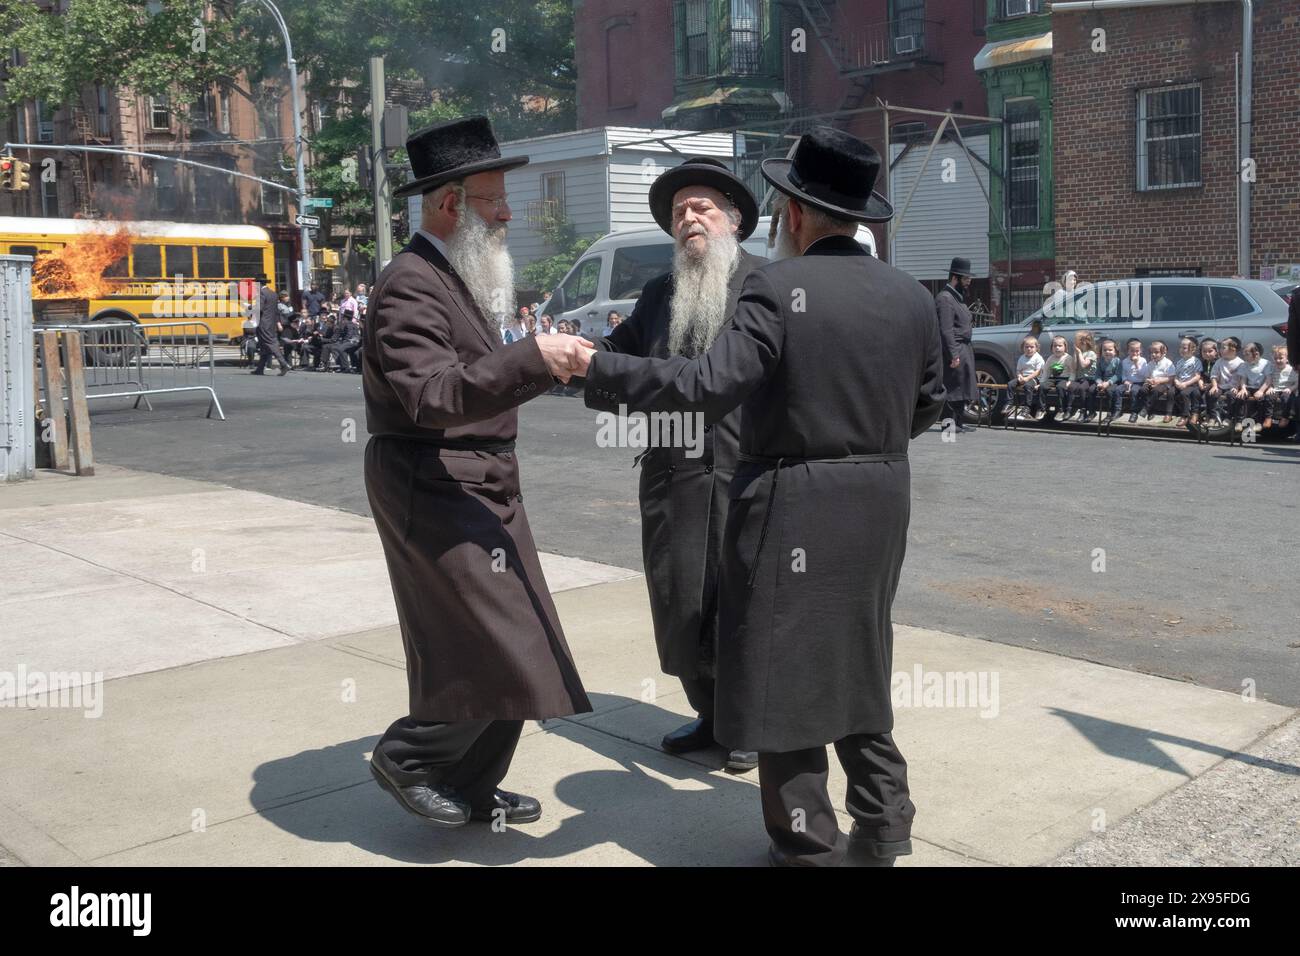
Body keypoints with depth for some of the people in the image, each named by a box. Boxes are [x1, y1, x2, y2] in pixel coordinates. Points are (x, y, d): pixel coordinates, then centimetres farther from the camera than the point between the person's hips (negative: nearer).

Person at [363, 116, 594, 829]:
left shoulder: (456, 278, 16)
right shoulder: (410, 284, -17)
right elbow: (432, 397, -30)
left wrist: (542, 361, 13)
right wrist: (531, 360, -37)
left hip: (475, 489, 10)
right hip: (434, 493, -10)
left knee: (478, 650, 14)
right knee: (504, 649, -9)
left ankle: (468, 788, 27)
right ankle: (407, 757, 10)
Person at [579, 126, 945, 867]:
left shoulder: (779, 288, -14)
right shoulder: (912, 296, 5)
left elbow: (708, 387, -23)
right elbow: (928, 405, 13)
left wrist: (598, 369, -16)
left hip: (794, 505, -6)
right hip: (880, 503, 7)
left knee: (783, 669, 5)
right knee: (856, 659, 21)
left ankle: (809, 845, 12)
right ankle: (883, 821, 26)